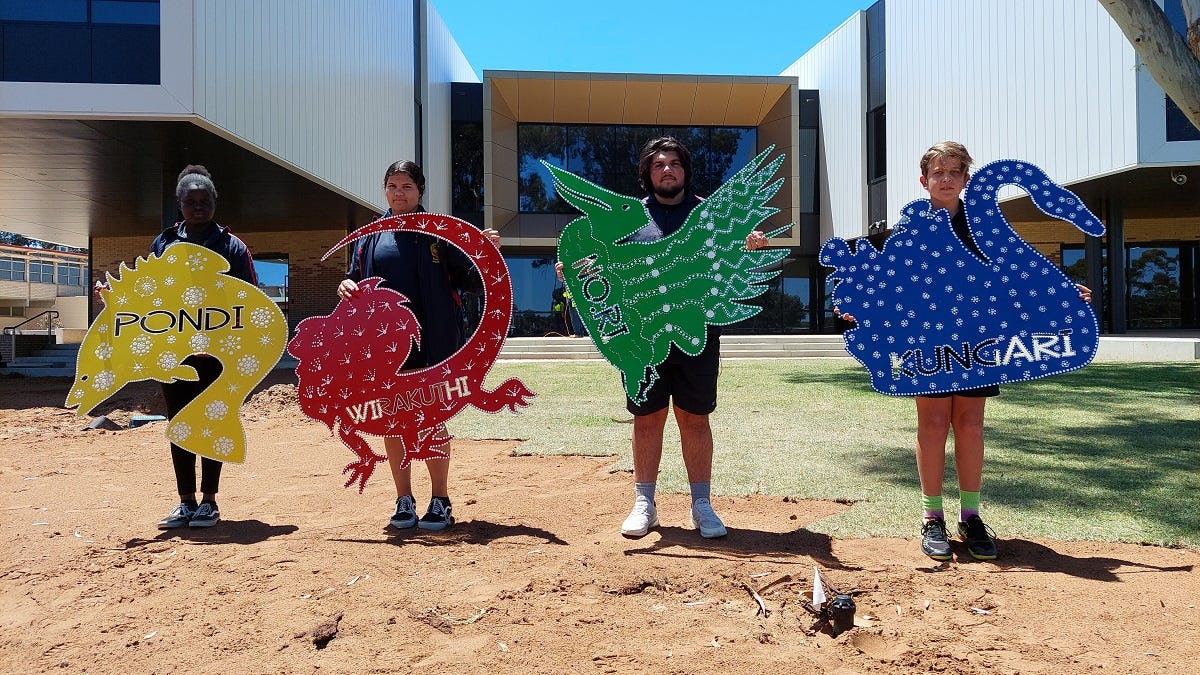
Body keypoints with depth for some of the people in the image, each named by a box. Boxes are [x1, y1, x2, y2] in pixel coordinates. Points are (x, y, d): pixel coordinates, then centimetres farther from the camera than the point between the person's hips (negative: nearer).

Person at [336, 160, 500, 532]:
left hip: (430, 341, -3)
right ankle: (404, 501, 19)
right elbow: (355, 278, 16)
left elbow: (470, 281, -2)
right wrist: (346, 286, -7)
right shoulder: (371, 236, 12)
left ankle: (440, 501, 13)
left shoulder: (439, 231, 2)